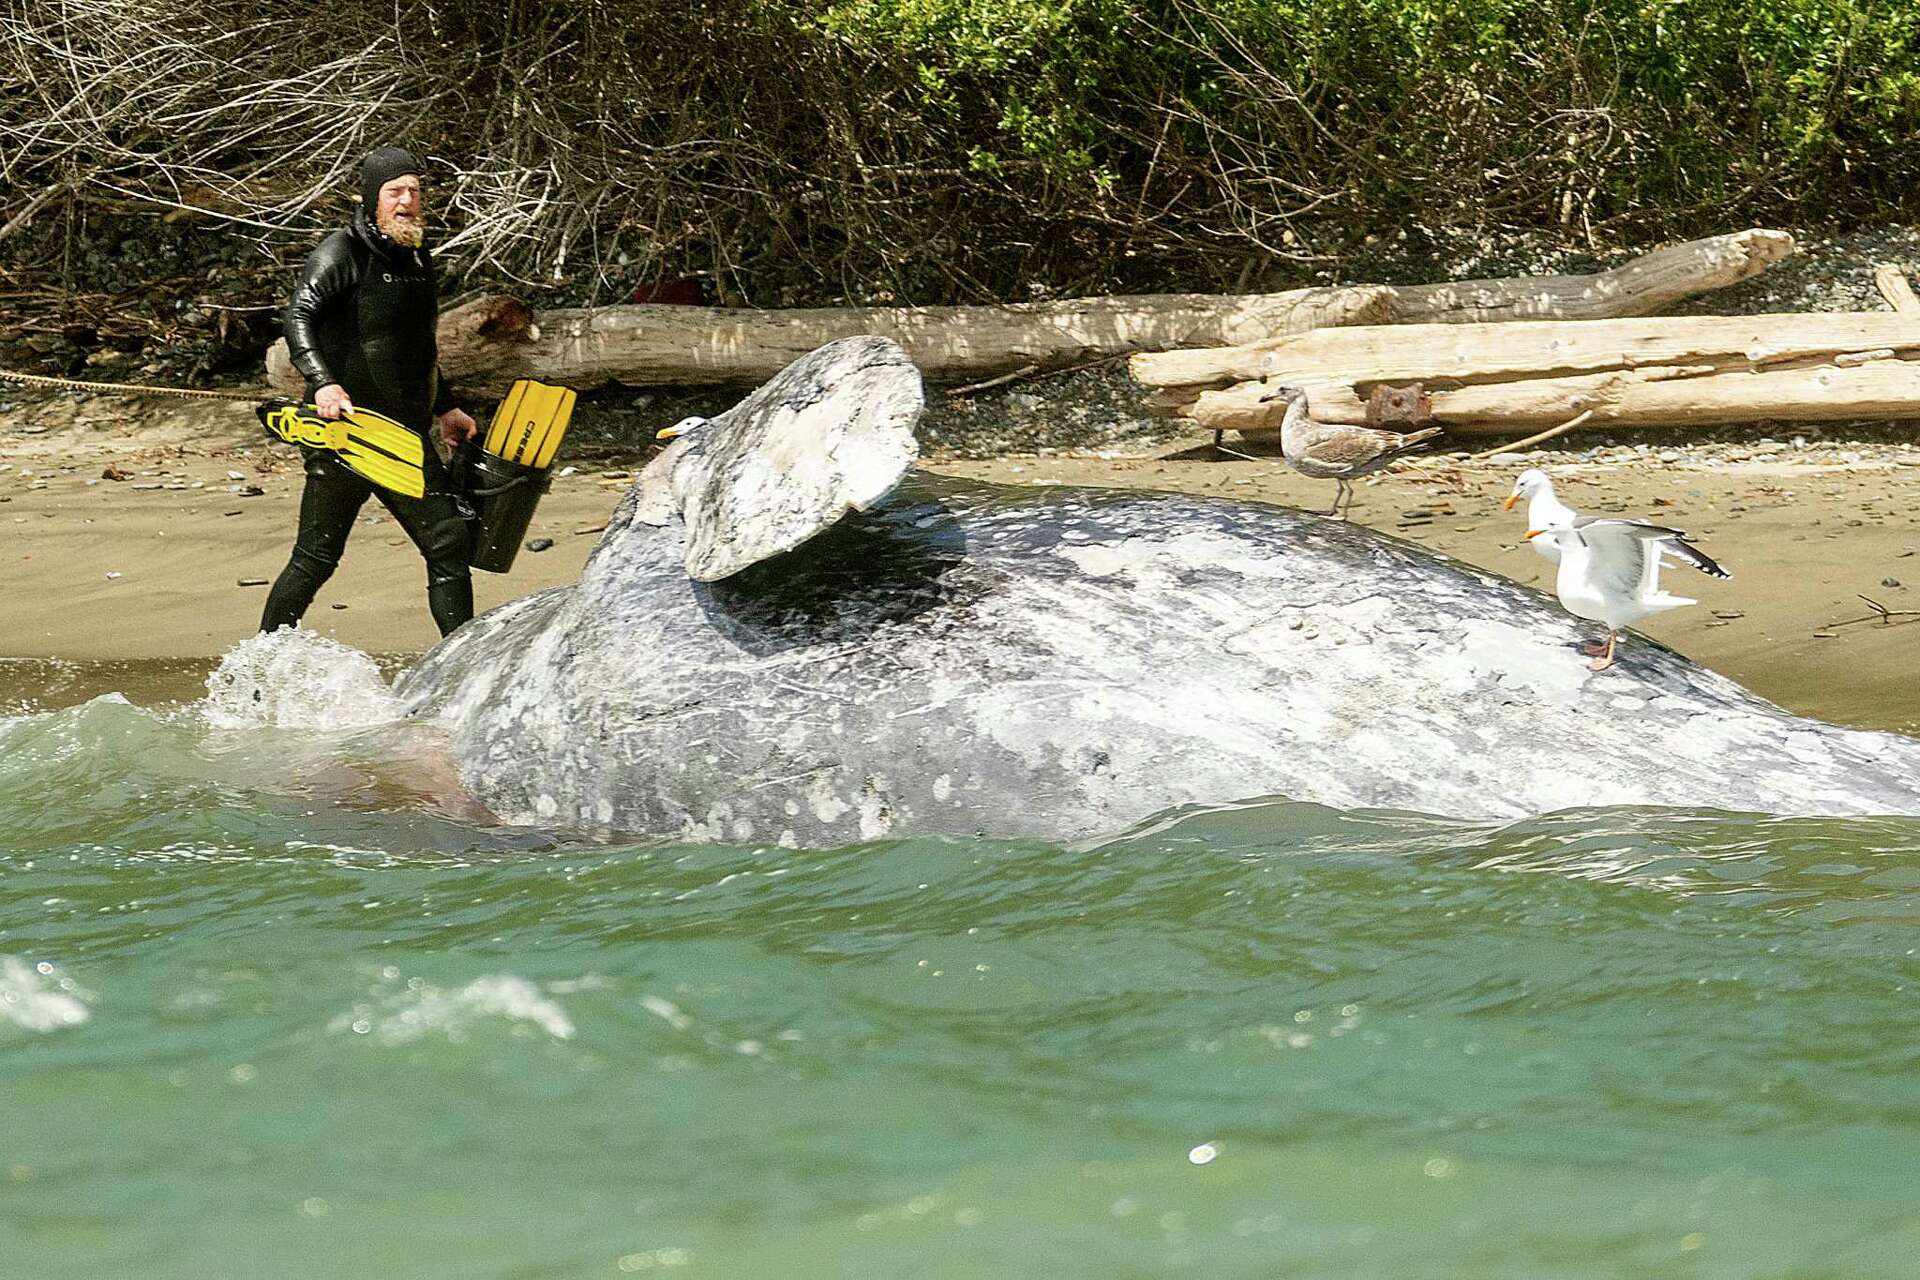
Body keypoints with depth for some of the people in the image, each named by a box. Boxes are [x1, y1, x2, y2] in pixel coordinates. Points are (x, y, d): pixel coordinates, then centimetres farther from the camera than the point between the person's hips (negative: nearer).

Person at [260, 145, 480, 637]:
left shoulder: (417, 257, 18)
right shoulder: (342, 253, -8)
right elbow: (299, 320, -21)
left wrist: (445, 408, 31)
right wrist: (324, 382, -36)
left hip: (406, 432, 7)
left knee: (449, 542, 1)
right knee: (317, 557, -2)